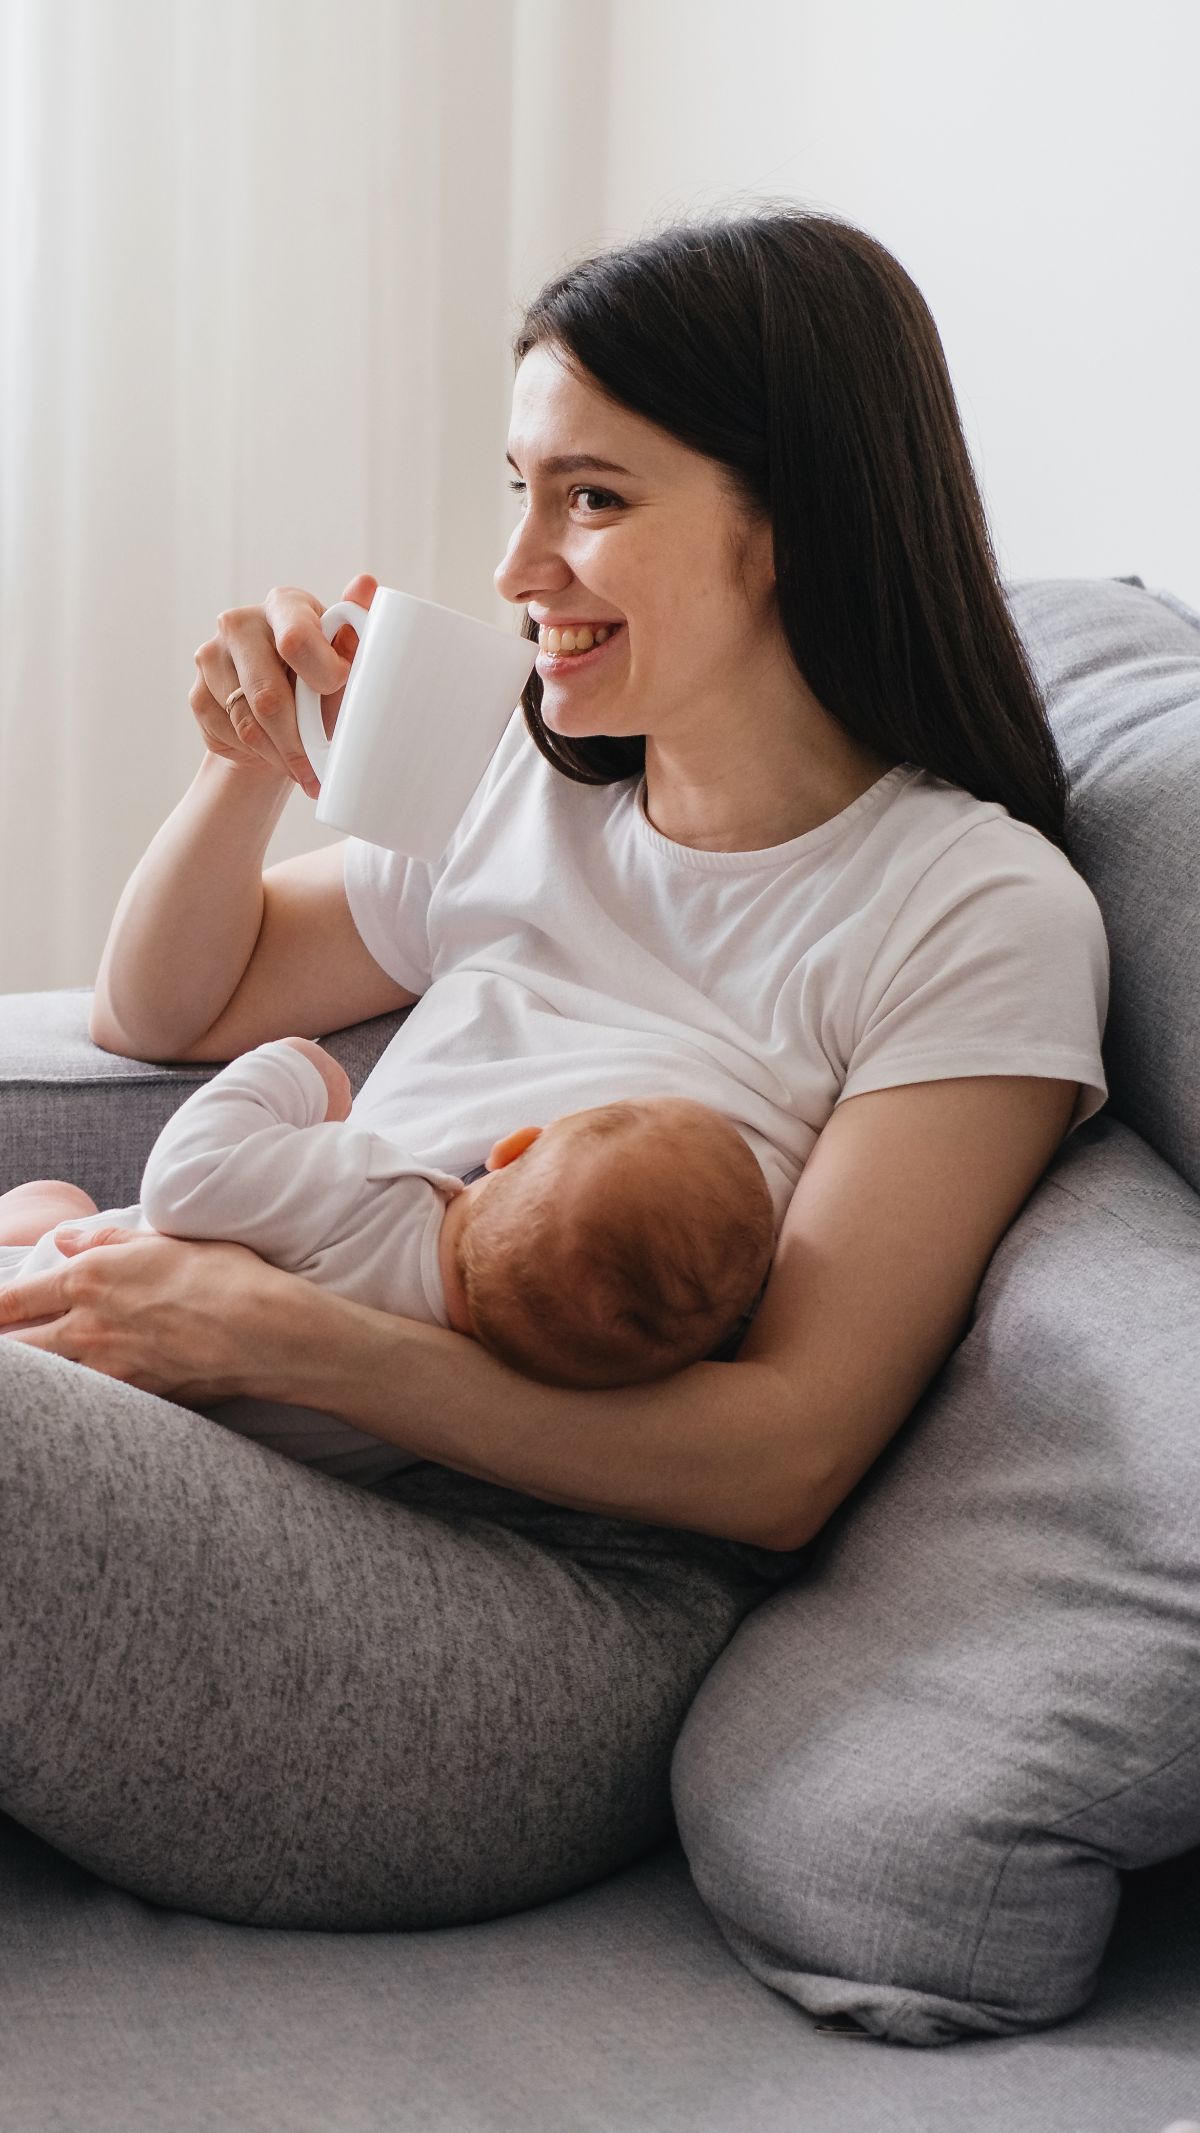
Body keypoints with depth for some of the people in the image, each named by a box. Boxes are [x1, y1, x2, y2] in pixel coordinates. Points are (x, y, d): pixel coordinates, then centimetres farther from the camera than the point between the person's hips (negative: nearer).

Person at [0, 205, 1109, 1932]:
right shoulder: (529, 792, 19)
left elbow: (785, 1461, -11)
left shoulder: (983, 913, -2)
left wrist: (276, 1331, -18)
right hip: (288, 1480, 7)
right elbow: (161, 1015, 31)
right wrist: (247, 772, 10)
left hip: (549, 1613, -7)